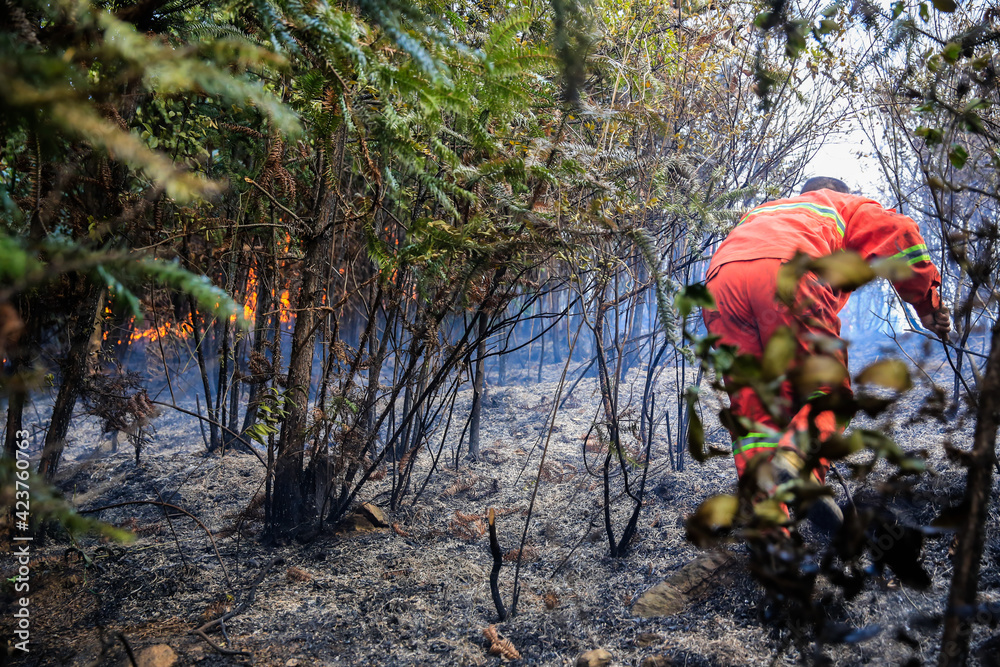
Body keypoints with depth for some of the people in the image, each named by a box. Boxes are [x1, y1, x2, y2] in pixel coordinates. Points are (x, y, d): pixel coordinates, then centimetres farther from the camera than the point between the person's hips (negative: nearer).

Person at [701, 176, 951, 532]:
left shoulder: (759, 213, 47)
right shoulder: (843, 205, 35)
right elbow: (897, 232, 16)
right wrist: (929, 305, 19)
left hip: (719, 279, 4)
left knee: (751, 408, 6)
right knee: (825, 384, 4)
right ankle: (797, 457, -28)